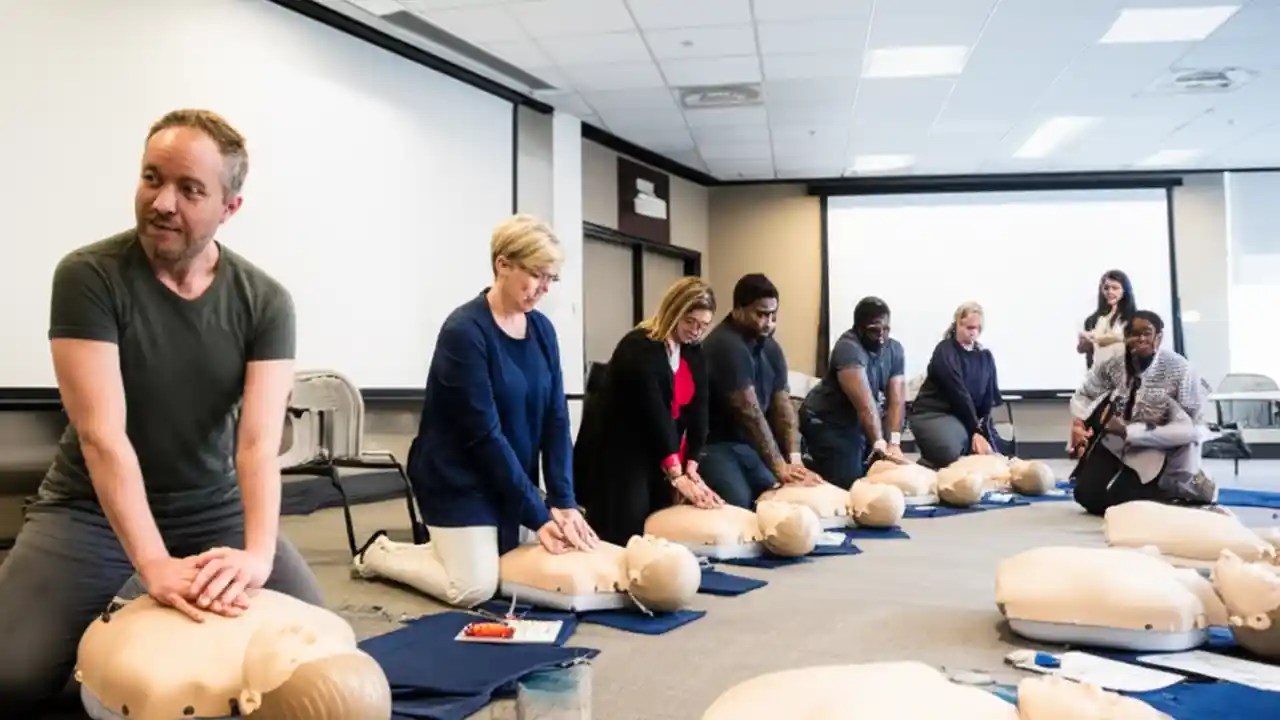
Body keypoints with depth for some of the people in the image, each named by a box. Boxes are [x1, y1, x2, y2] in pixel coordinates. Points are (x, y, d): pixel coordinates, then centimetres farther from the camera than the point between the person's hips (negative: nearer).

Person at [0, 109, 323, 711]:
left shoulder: (265, 302, -10)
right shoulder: (88, 276, -16)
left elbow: (259, 441, -19)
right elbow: (101, 434, -24)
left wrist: (258, 553, -37)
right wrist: (155, 564, -36)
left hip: (215, 507, 2)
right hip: (93, 508, -2)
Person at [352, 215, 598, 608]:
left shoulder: (541, 329, 0)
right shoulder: (464, 331, -22)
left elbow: (556, 418, -2)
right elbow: (485, 433, -24)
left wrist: (564, 501, -11)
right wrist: (538, 514, -21)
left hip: (508, 477, 7)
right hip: (457, 476, -7)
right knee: (475, 586, -11)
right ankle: (378, 553, 14)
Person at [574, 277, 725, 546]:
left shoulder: (695, 355, 4)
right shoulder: (638, 349, -20)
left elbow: (698, 412, 1)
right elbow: (653, 412, -25)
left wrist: (691, 467, -9)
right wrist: (677, 475, -27)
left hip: (661, 455, 7)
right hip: (617, 452, -7)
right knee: (623, 538, -8)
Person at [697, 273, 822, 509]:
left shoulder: (771, 348, 5)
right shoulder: (726, 346, -22)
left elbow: (783, 405, 0)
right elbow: (750, 412, -26)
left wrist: (794, 460, -13)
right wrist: (780, 468, -25)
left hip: (749, 444, 8)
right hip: (714, 444, -8)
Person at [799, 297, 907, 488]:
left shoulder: (895, 349, -4)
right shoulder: (849, 348, -25)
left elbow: (897, 400, -12)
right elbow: (865, 403, -33)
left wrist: (894, 443, -23)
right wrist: (879, 445, -38)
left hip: (857, 421, 7)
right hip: (827, 420, -7)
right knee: (848, 480, -18)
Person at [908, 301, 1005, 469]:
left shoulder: (986, 357, 9)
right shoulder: (945, 351, -12)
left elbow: (989, 397, 5)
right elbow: (958, 393, -17)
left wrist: (982, 429, -10)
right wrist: (975, 431, -19)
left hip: (971, 417, 7)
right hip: (933, 413, -7)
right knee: (951, 452, -34)